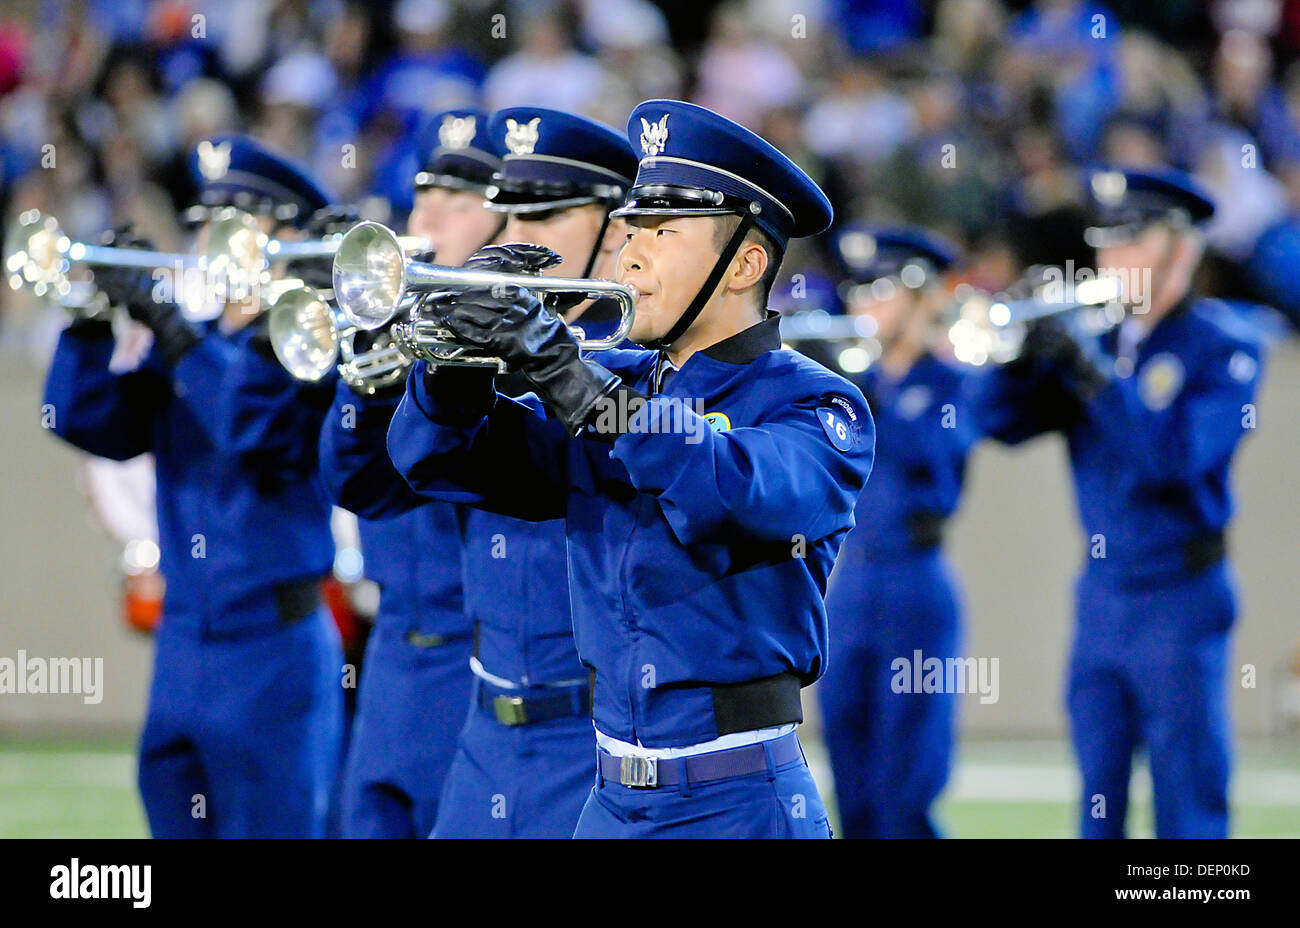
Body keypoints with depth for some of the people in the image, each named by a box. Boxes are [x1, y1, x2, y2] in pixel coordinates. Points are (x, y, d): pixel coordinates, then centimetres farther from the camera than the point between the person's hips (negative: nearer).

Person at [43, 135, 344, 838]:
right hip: (183, 641, 7)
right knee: (176, 822, 9)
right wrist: (93, 314, -8)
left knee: (271, 826, -5)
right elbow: (90, 422, 4)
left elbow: (257, 433, -24)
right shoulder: (192, 342, 12)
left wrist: (170, 327, -23)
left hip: (272, 647, -7)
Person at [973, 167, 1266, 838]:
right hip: (1101, 598, 6)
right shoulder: (1098, 337, 9)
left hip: (1179, 599, -6)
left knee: (1188, 808, -5)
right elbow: (1002, 423, 4)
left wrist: (1097, 379, -26)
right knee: (1097, 802, 7)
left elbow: (1178, 456, -20)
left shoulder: (1222, 347, -6)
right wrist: (1022, 350, -14)